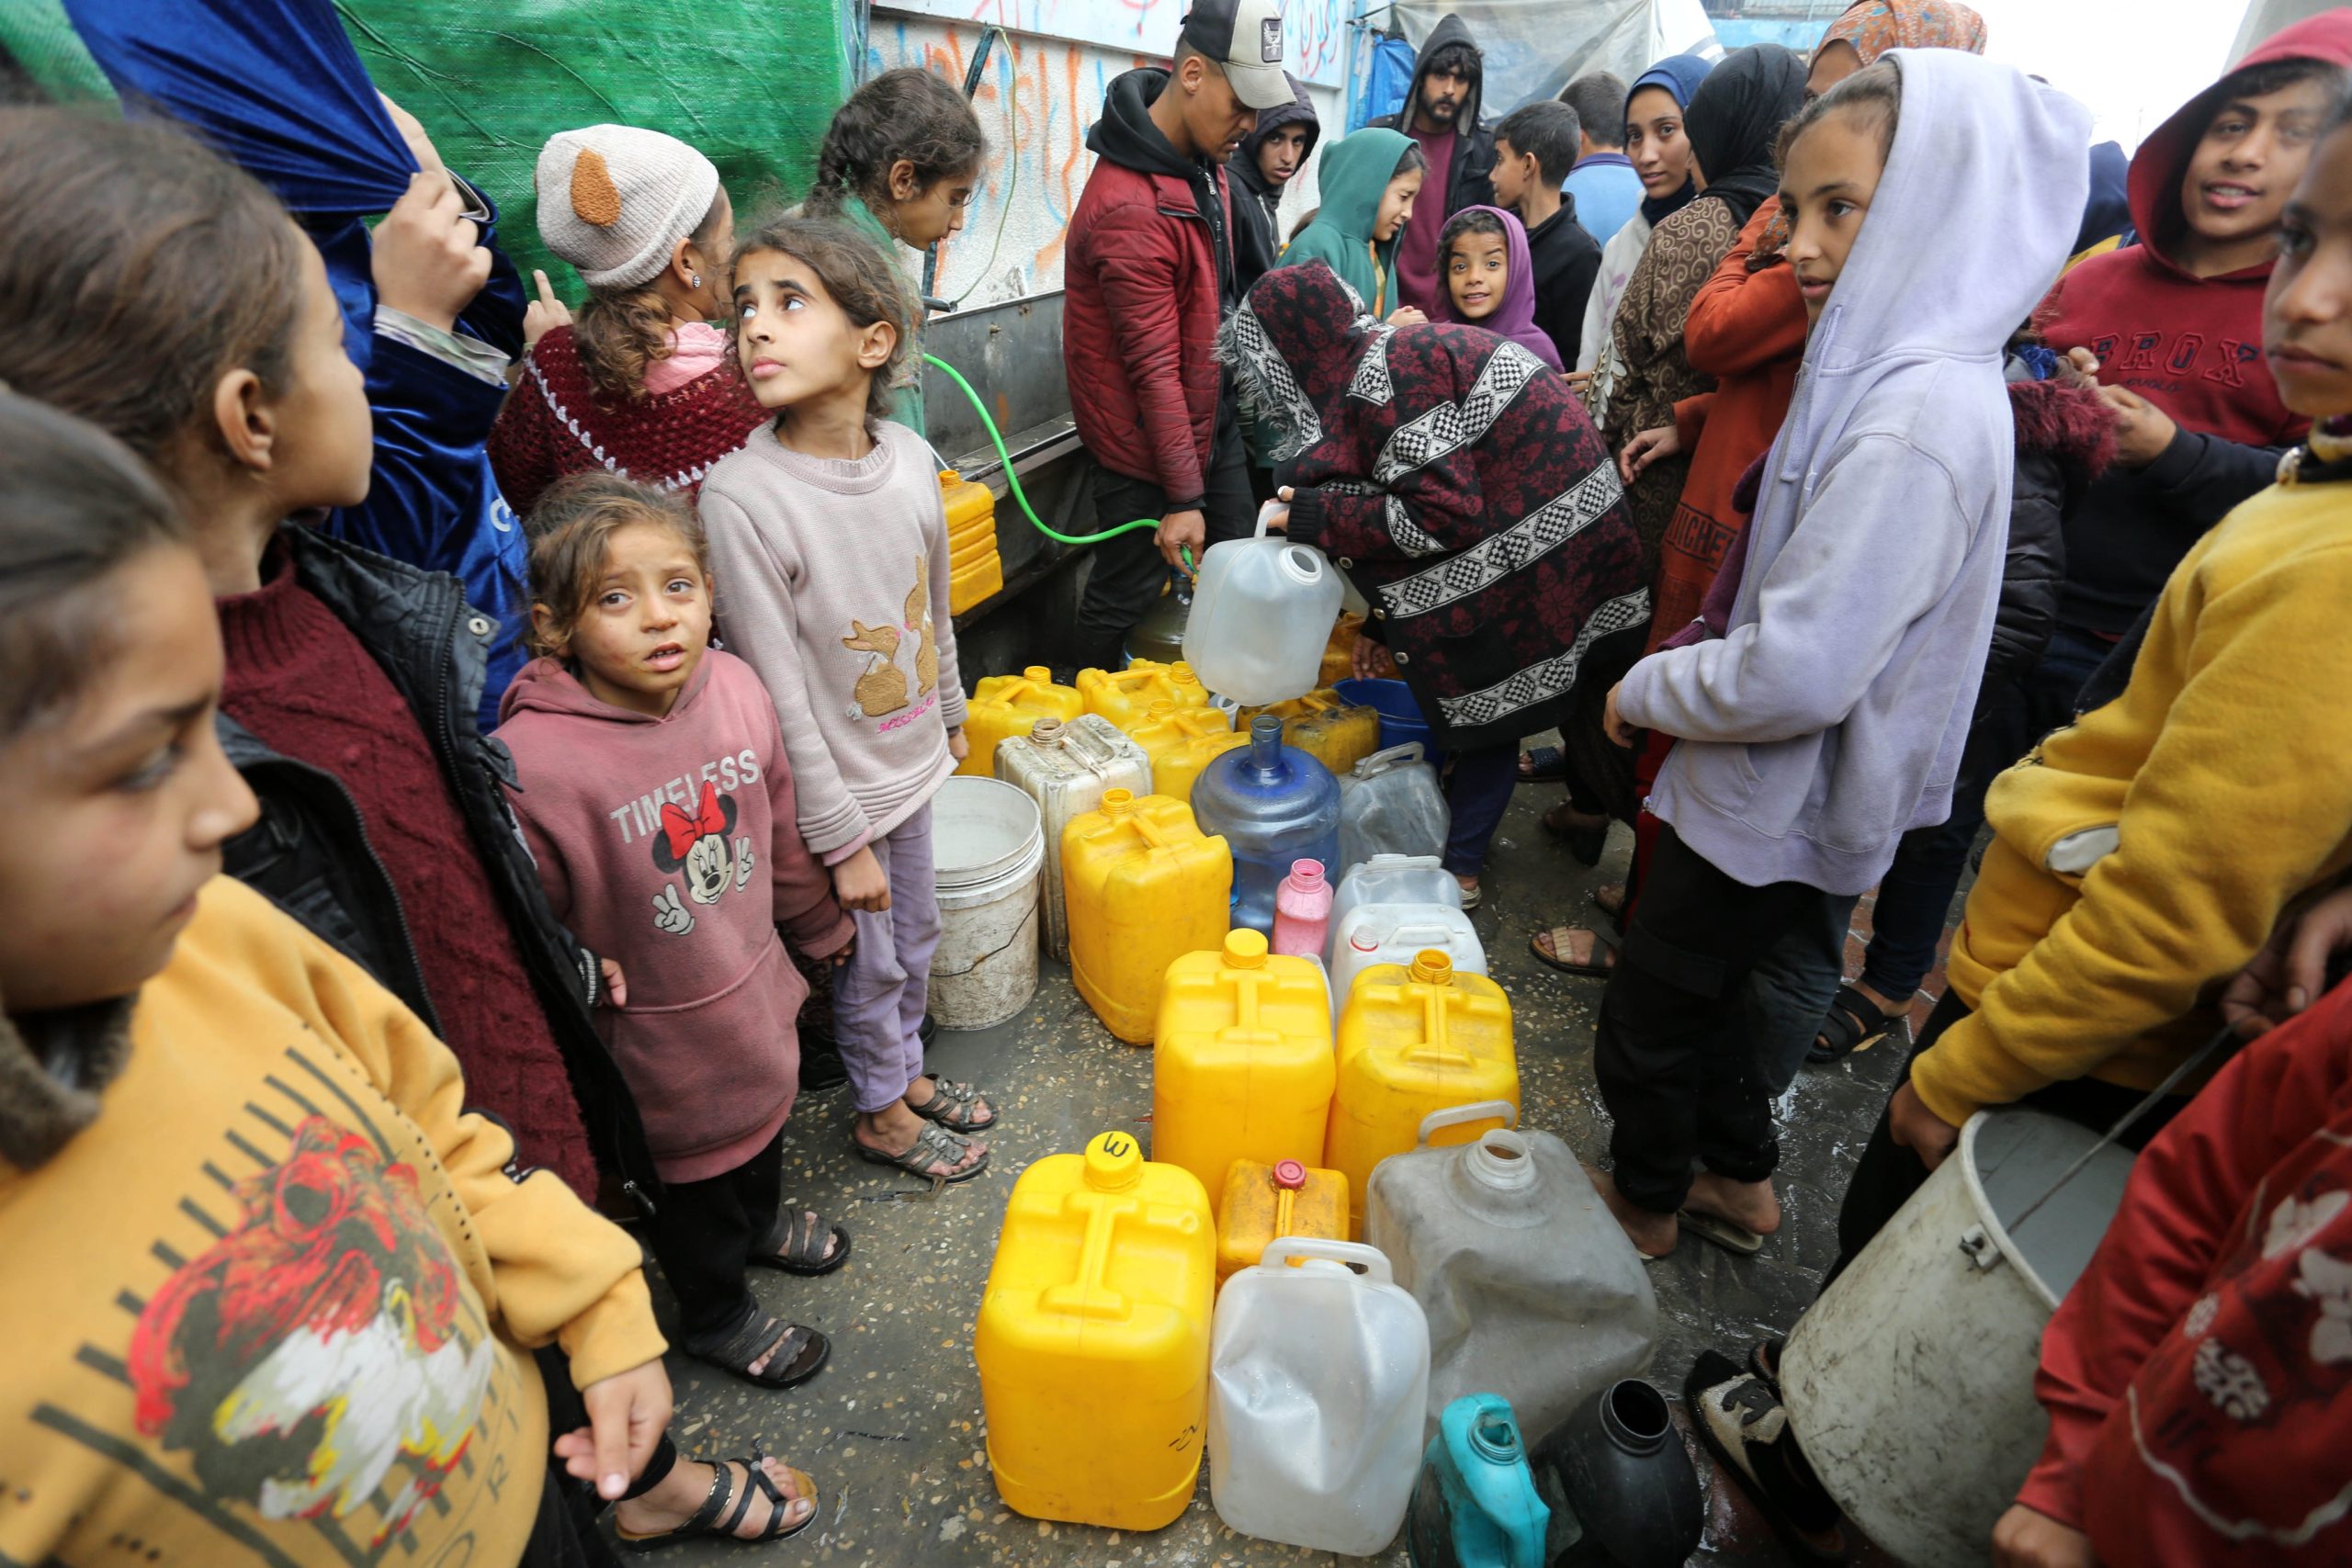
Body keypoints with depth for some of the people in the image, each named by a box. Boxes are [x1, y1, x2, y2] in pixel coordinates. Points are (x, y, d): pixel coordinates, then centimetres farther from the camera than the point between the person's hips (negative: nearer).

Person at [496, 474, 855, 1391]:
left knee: (763, 1111, 32)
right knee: (694, 1163, 20)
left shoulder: (735, 686, -14)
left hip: (755, 983, 6)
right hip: (661, 1034, -5)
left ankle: (759, 1222, 65)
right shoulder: (534, 762, -32)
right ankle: (715, 1315, 51)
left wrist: (818, 925, 14)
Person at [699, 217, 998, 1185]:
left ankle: (907, 1070, 50)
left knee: (916, 935, 24)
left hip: (912, 760, 5)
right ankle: (882, 1112, 42)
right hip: (837, 787, -5)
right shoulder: (740, 496, -24)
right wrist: (842, 841, -17)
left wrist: (949, 713, 19)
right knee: (869, 963, 15)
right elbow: (779, 694, -21)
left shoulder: (907, 455, -8)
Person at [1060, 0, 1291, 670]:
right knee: (1125, 596, 4)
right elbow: (1154, 367, -25)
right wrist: (1184, 497, -21)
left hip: (1211, 410, 9)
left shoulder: (1203, 156, 2)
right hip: (1145, 436, -9)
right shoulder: (1130, 208, -27)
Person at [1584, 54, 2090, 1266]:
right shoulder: (1899, 378, 6)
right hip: (1779, 790, 9)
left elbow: (1796, 675, -30)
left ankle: (1646, 1203, 36)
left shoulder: (1917, 422, -27)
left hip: (1778, 807, -9)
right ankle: (1740, 1183, 44)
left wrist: (1647, 690, -14)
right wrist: (1682, 667, 9)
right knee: (1694, 993, 25)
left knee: (1646, 1021, 11)